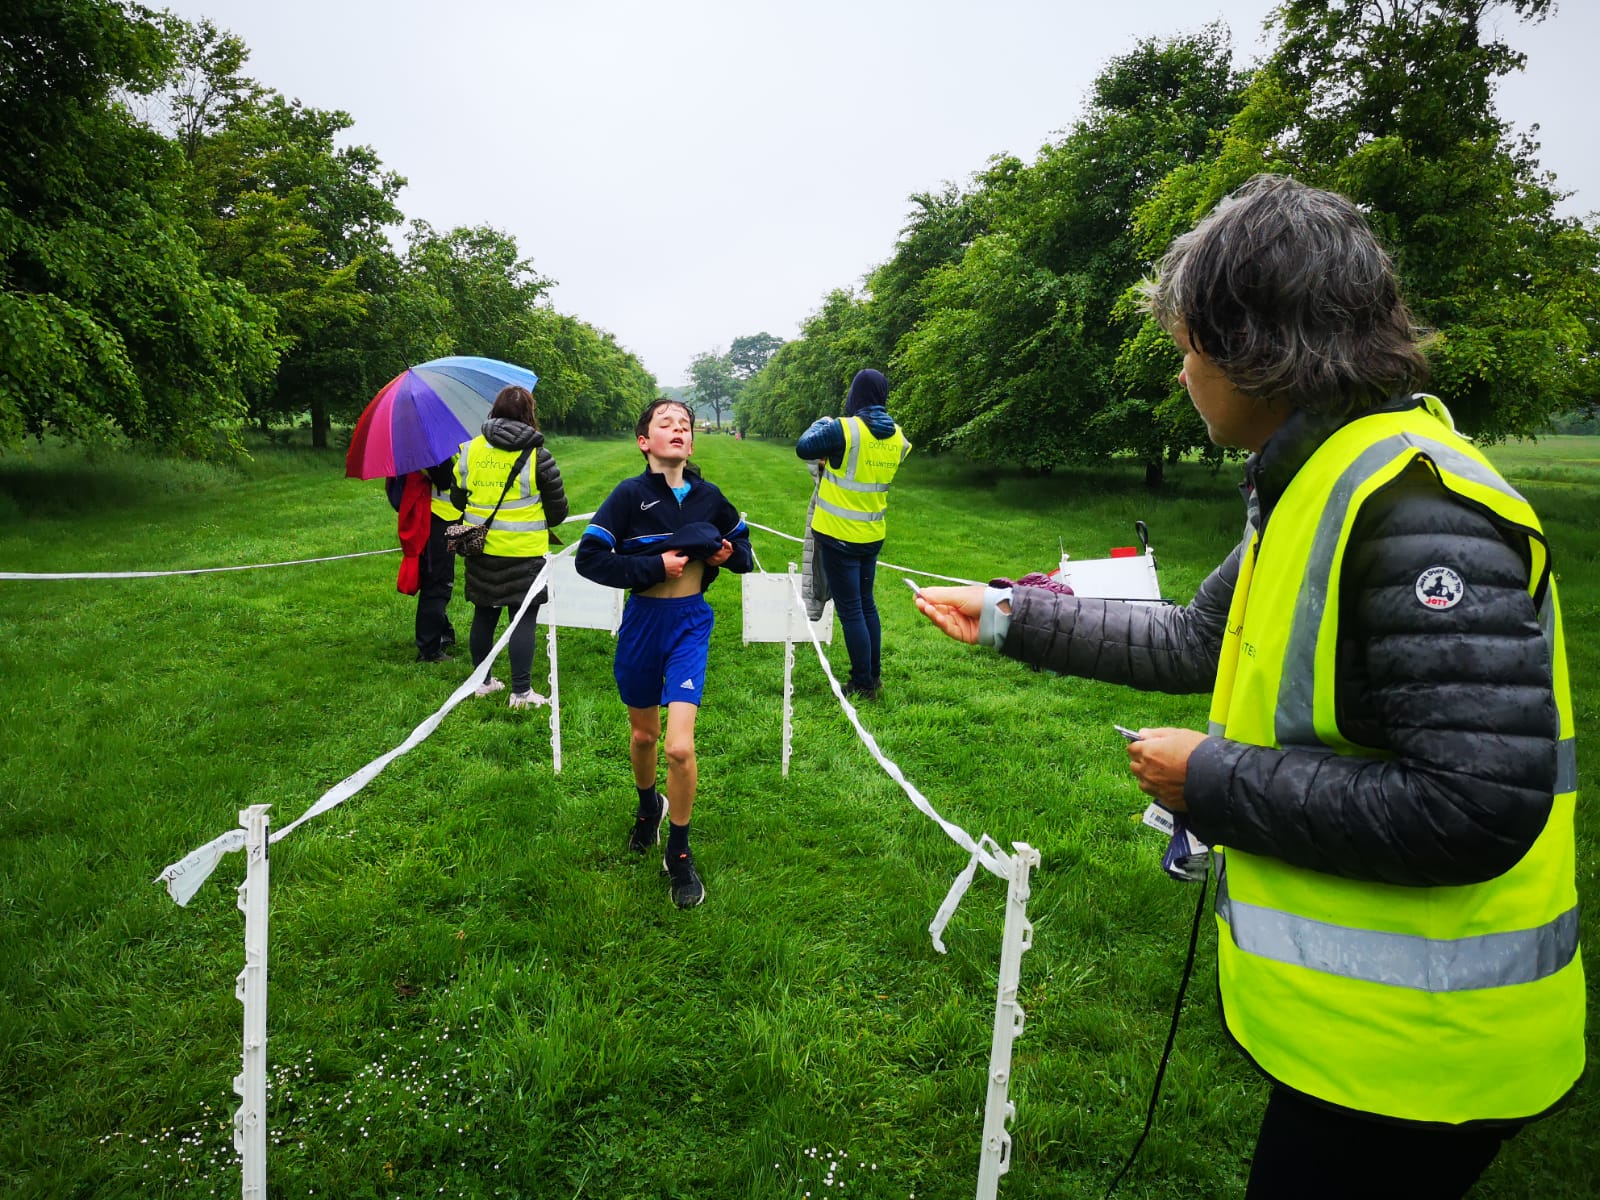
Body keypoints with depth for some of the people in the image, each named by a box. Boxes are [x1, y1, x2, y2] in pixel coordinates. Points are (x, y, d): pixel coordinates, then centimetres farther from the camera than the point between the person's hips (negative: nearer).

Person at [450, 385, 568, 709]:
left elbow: (459, 498, 10)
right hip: (524, 550, -4)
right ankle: (521, 692, 3)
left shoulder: (469, 450, 2)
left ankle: (482, 681, 27)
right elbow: (558, 509, -3)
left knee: (484, 615, 15)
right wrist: (542, 523, 18)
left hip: (480, 549, 4)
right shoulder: (538, 456, -8)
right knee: (524, 618, 1)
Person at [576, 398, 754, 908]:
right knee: (643, 734, 18)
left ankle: (679, 854, 10)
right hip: (643, 620, 0)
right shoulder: (631, 494, -8)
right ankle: (648, 807, 50)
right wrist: (653, 566, -19)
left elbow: (742, 544, 16)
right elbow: (588, 558, -14)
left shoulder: (708, 496, 0)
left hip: (690, 623, 0)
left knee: (679, 746, -12)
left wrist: (733, 555, -6)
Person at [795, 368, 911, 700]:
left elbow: (804, 447, -8)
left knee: (850, 610, 2)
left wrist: (821, 423, 9)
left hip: (839, 536, -6)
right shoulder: (897, 437, 1)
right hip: (873, 536, 6)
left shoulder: (846, 429, -19)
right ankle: (875, 675, 28)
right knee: (867, 604, 19)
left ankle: (864, 685, 8)